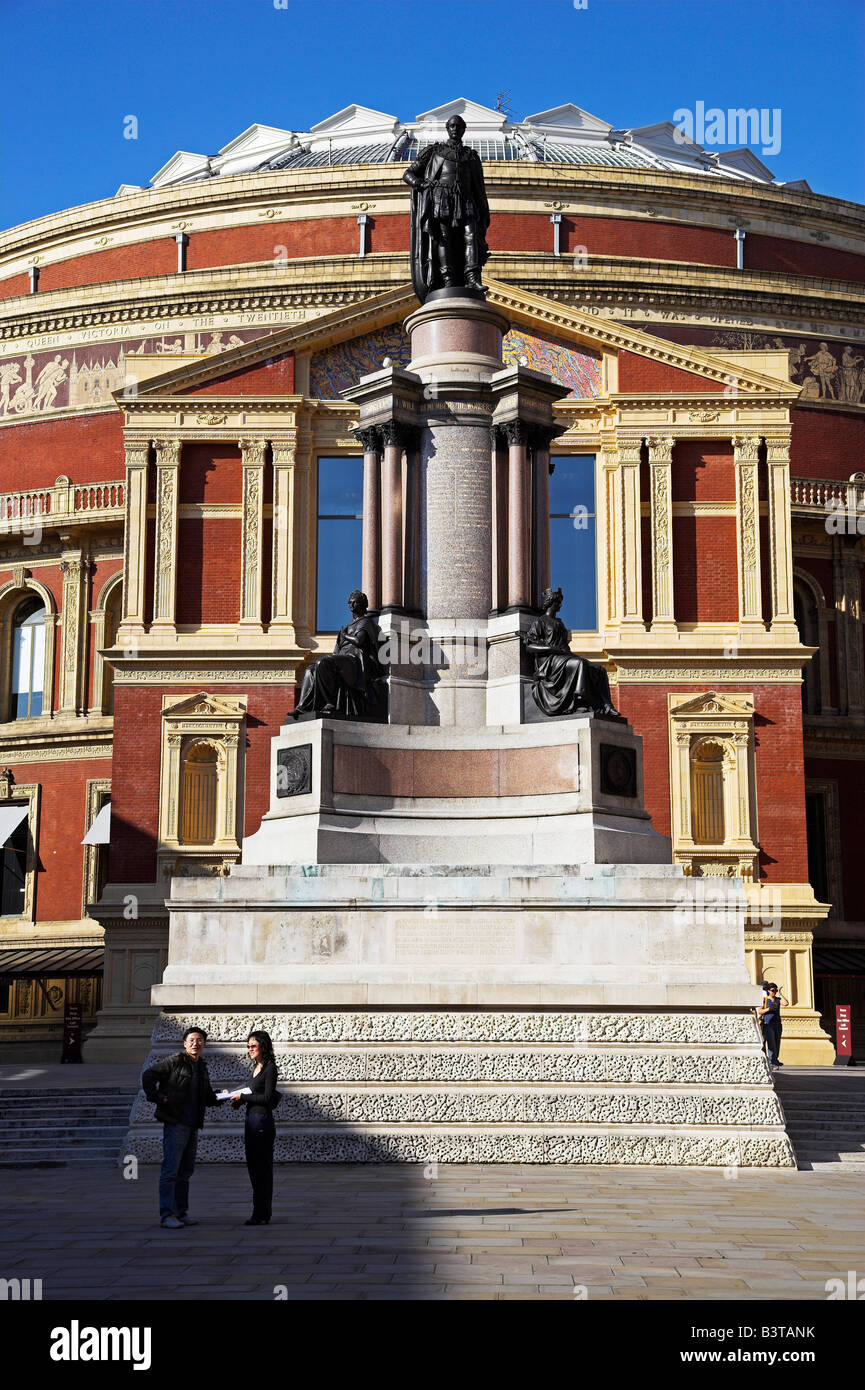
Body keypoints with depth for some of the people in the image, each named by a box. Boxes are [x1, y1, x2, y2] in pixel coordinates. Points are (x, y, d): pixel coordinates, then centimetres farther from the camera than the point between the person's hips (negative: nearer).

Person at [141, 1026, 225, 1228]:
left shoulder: (201, 1067, 15)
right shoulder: (174, 1061, -8)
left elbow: (207, 1096, 24)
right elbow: (148, 1074, -12)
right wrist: (157, 1098, -15)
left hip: (192, 1126, 8)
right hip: (175, 1123, -8)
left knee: (185, 1171, 12)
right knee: (171, 1171, -7)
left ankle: (182, 1212, 20)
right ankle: (167, 1214, -5)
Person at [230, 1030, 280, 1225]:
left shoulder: (270, 1068, -11)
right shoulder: (257, 1068, 16)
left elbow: (268, 1097, -17)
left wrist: (243, 1096, -11)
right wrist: (240, 1101, 6)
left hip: (262, 1120, -10)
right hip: (251, 1120, 10)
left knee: (262, 1168, -5)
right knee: (253, 1167, 12)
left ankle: (261, 1215, -2)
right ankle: (261, 1213, 18)